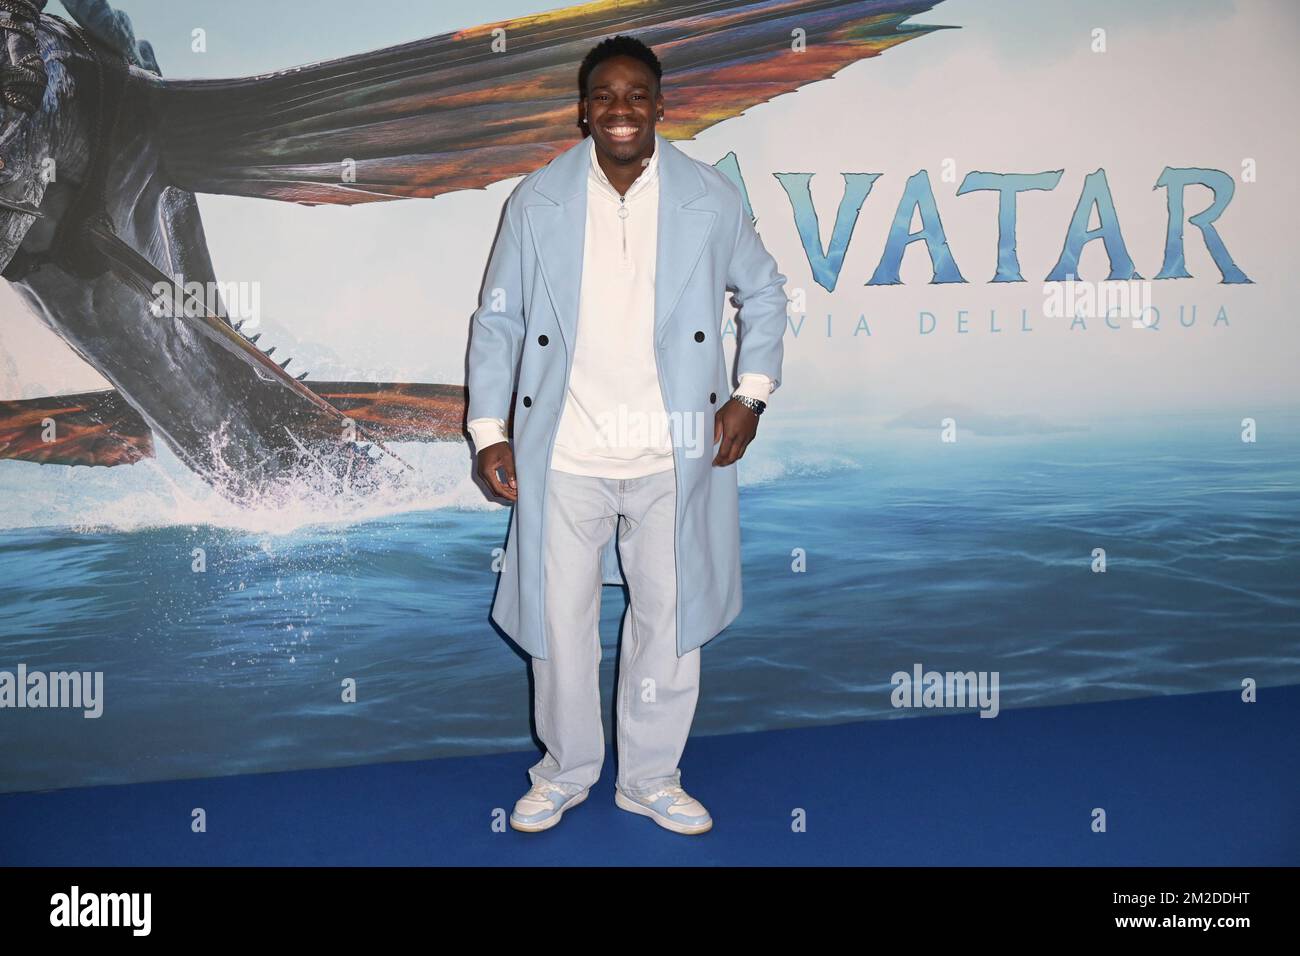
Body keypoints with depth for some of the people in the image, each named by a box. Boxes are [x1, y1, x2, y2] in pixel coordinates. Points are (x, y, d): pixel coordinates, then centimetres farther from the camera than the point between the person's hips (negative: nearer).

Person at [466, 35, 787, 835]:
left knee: (670, 621, 11)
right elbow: (498, 320, 3)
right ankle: (565, 771, 34)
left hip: (673, 454, 1)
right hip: (563, 454, 0)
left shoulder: (712, 198, -2)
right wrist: (489, 430, -2)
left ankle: (652, 776, 32)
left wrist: (752, 393, -1)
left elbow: (764, 293, 11)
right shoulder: (538, 199, -2)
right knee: (559, 622, 10)